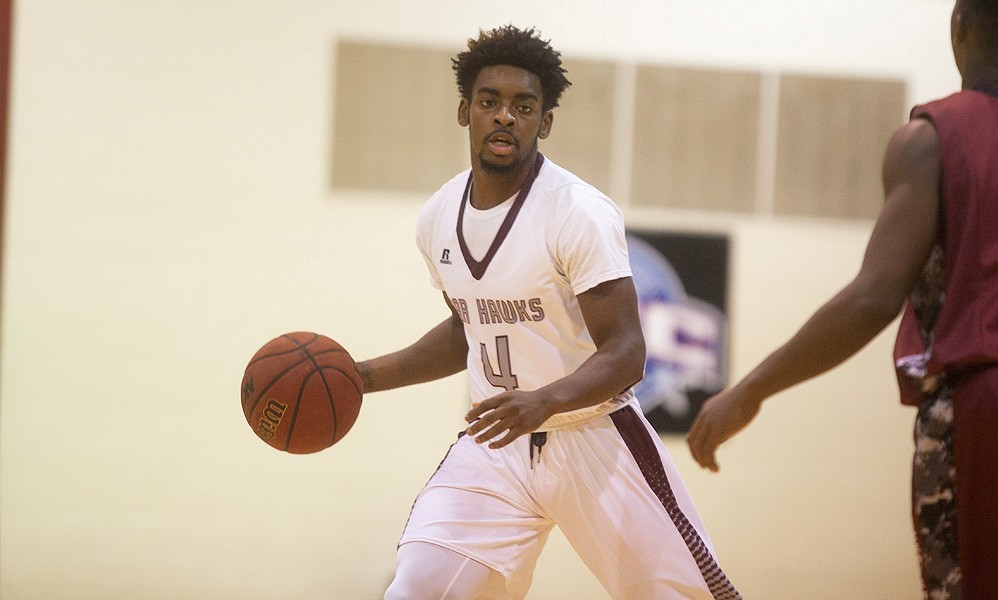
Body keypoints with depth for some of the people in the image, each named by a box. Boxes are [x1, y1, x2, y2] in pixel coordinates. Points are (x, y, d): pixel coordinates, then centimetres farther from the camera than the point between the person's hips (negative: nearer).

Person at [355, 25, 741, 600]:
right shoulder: (438, 218, 2)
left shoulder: (579, 212, -18)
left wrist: (545, 402, -39)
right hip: (496, 442, 4)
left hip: (593, 438, -4)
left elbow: (625, 354, -21)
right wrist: (364, 375, 10)